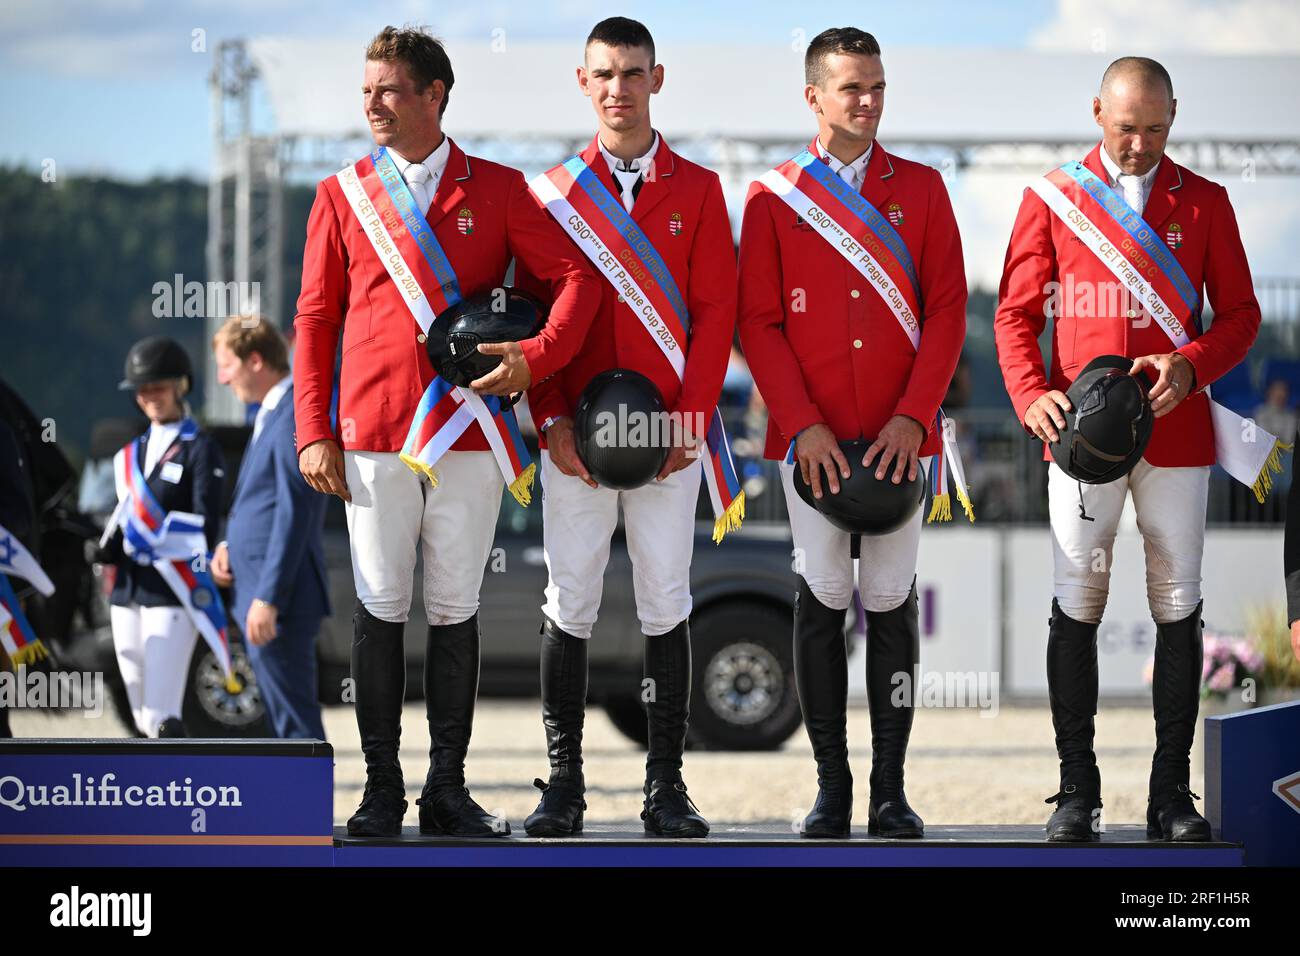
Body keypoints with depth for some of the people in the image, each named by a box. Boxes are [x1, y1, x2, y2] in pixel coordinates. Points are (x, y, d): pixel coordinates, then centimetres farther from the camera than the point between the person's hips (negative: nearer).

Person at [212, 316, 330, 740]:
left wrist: (268, 598, -22)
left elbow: (294, 514, -21)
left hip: (280, 593, -10)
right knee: (286, 716, 13)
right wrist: (229, 545, 7)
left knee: (295, 717, -9)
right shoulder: (271, 413, 16)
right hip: (260, 588, 10)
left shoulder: (294, 415, -16)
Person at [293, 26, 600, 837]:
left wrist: (536, 358, -15)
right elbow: (315, 320, 8)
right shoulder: (344, 197, 7)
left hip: (472, 432, 0)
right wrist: (314, 432, 1)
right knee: (382, 608, 1)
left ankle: (449, 788, 10)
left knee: (457, 610, 4)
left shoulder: (498, 190, 5)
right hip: (374, 436, 0)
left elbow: (577, 280, 1)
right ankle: (382, 791, 6)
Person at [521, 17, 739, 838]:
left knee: (667, 602, 1)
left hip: (669, 434, 0)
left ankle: (667, 787, 6)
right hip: (576, 437, 1)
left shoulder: (697, 191, 5)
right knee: (570, 602, 1)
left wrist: (689, 420, -9)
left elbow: (716, 314, 1)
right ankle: (564, 784, 7)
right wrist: (552, 422, -6)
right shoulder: (552, 193, 7)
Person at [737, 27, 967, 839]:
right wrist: (803, 424, -10)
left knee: (892, 601, 1)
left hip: (901, 436, 1)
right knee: (823, 598, 0)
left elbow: (948, 310, 3)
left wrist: (913, 415, -9)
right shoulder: (773, 199, 4)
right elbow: (759, 323, 1)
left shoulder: (921, 189, 7)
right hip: (813, 438, -1)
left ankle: (891, 790, 5)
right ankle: (832, 787, 6)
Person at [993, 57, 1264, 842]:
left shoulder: (1205, 203, 7)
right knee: (1077, 606, -1)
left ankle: (1172, 794, 9)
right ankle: (1078, 792, 4)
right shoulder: (1052, 200, 4)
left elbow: (1241, 314, 6)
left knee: (1178, 606, 2)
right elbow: (1016, 313, 4)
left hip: (1176, 431, 1)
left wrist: (1191, 365, -14)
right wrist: (1031, 395, -13)